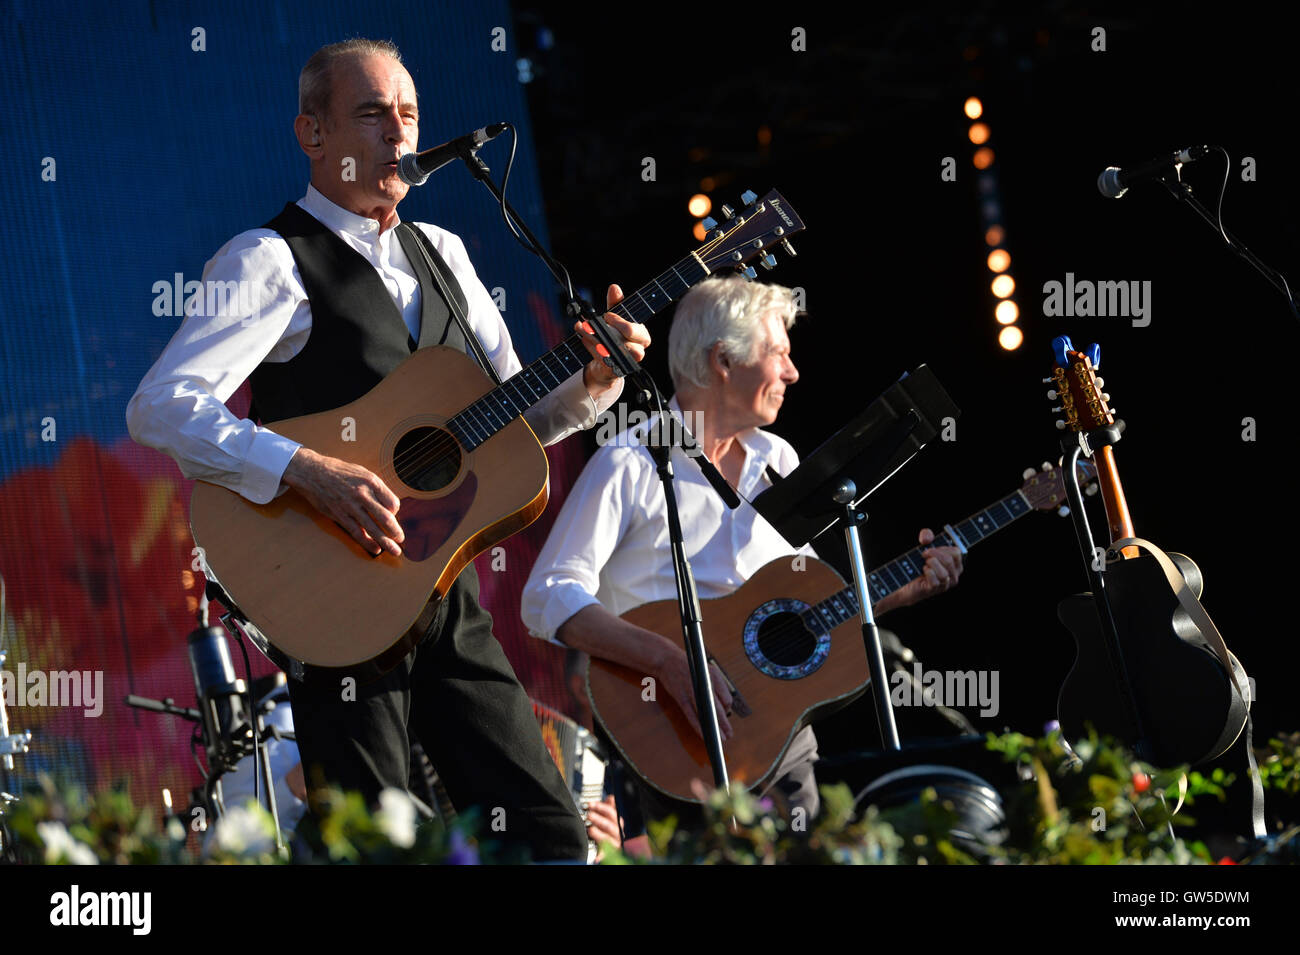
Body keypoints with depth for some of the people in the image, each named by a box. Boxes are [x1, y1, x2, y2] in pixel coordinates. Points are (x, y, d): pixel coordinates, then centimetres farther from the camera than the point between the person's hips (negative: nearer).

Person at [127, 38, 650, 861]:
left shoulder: (440, 253, 16)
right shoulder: (272, 260, -7)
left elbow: (515, 418, 21)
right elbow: (160, 409, -19)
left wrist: (593, 383, 1)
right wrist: (308, 471, -28)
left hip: (446, 586, 7)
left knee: (552, 833, 6)